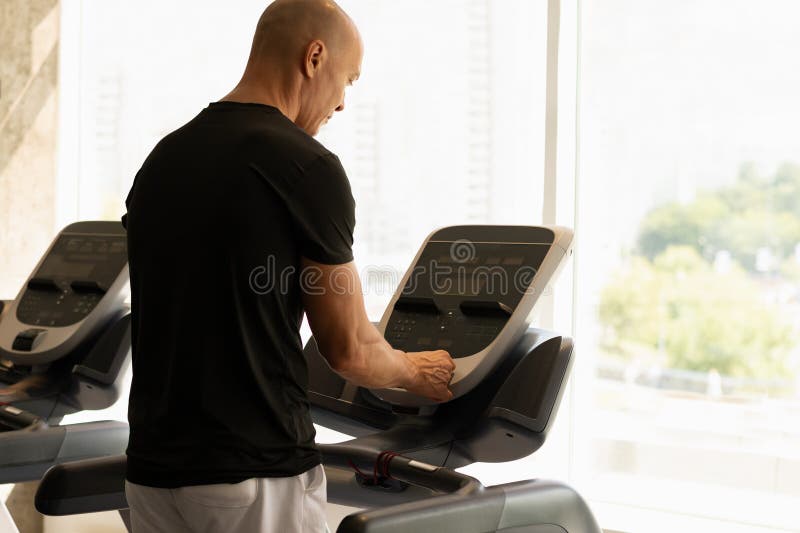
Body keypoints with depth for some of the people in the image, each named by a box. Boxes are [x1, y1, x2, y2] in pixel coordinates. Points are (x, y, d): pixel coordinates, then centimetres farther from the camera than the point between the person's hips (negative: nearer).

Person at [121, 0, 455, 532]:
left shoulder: (161, 160, 8)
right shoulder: (306, 166, -13)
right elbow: (350, 351, -7)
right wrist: (417, 372, 14)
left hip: (154, 468, 7)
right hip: (257, 476, -6)